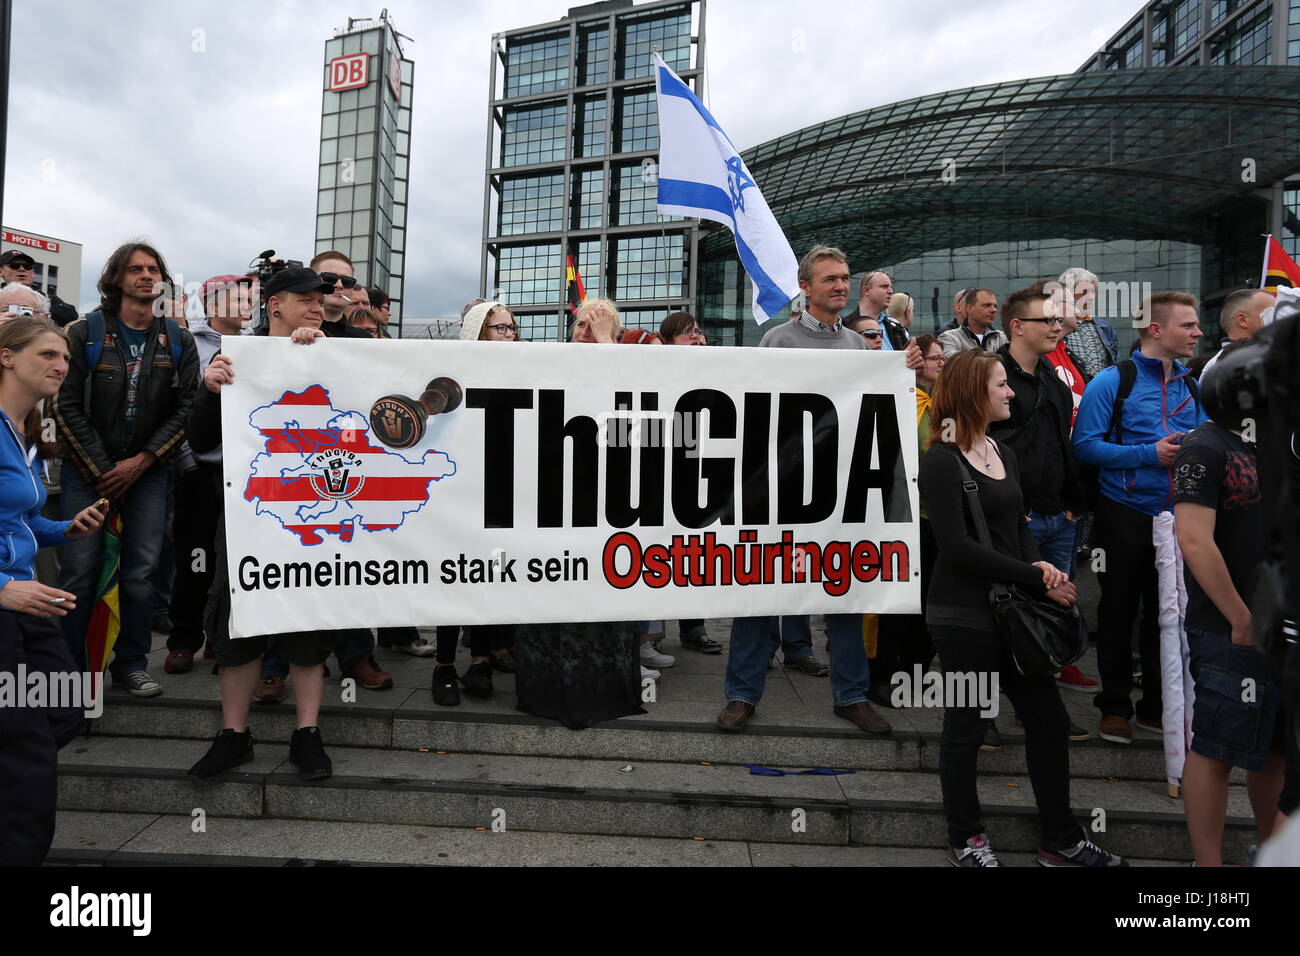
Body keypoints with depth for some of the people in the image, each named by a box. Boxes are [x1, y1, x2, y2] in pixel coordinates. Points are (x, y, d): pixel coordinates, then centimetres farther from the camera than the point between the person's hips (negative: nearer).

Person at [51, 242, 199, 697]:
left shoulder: (178, 341, 5)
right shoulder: (85, 332, 0)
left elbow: (186, 408, 0)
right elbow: (68, 407, -4)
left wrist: (141, 462, -8)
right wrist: (101, 471, -9)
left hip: (147, 470, 2)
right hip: (87, 468, -1)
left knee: (141, 570, 0)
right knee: (80, 569, -5)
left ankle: (131, 662, 12)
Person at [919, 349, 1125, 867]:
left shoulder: (1004, 453, 12)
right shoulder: (942, 461, -14)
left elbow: (1019, 527, 14)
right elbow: (957, 546, -20)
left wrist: (1038, 563, -7)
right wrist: (1037, 580, -18)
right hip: (962, 615, -8)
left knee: (1048, 719, 13)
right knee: (965, 727, 7)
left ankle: (1060, 839, 30)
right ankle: (965, 839, 26)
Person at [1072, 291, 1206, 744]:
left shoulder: (1193, 386, 9)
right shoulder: (1113, 380, -8)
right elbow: (1085, 445, -15)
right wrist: (1150, 454, -19)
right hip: (1125, 515, -5)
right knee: (1119, 611, 6)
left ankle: (1156, 706, 28)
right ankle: (1115, 707, 21)